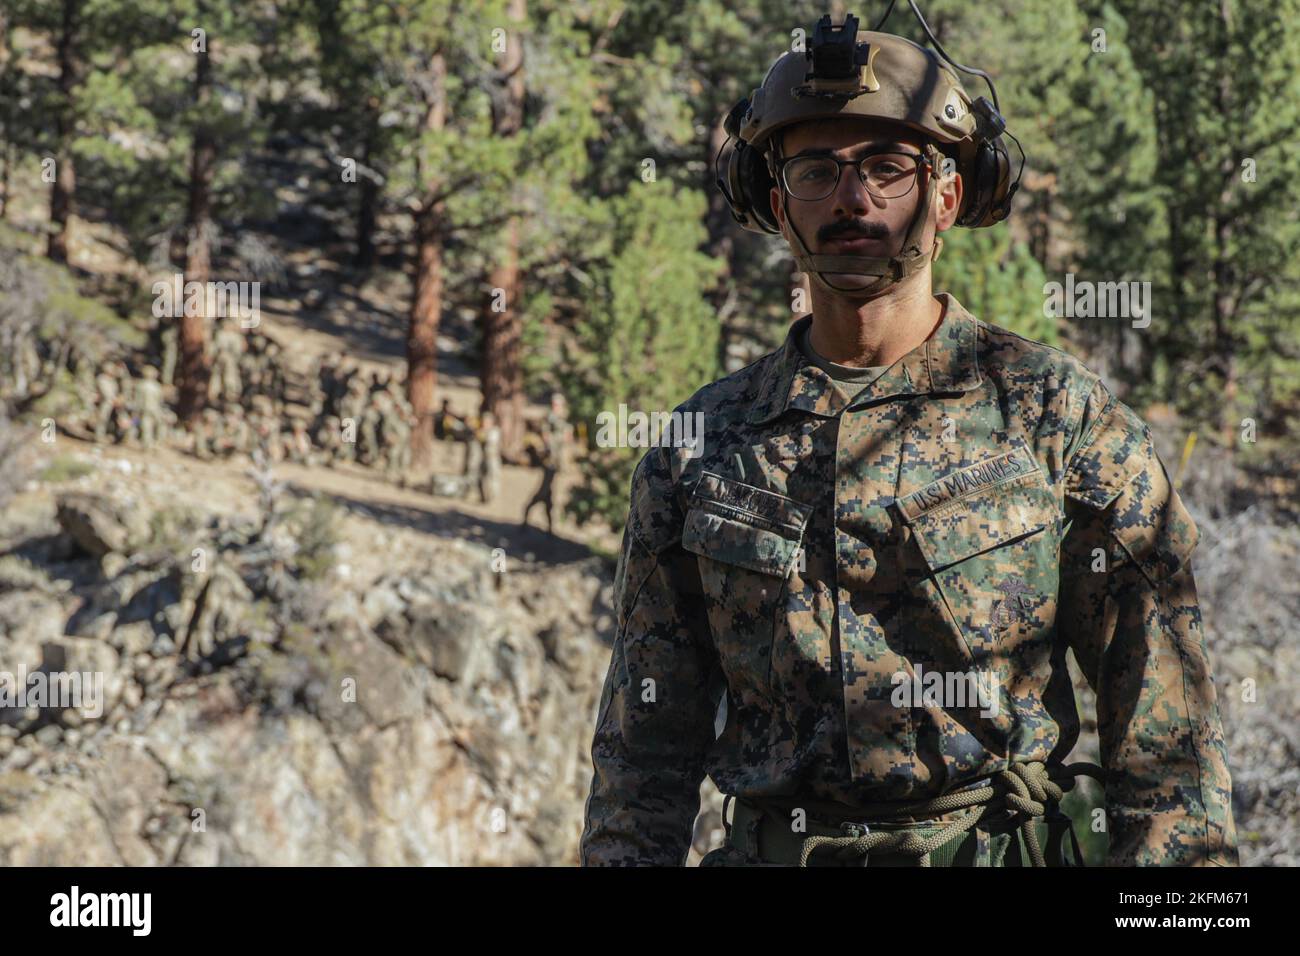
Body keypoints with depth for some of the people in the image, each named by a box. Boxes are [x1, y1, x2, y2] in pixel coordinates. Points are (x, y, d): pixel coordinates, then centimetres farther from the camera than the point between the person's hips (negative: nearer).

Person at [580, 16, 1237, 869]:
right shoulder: (698, 448, 8)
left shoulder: (1061, 415, 1)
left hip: (997, 847, -1)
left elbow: (1166, 719, -1)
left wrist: (1182, 856, -8)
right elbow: (645, 742, 11)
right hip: (768, 846, 1)